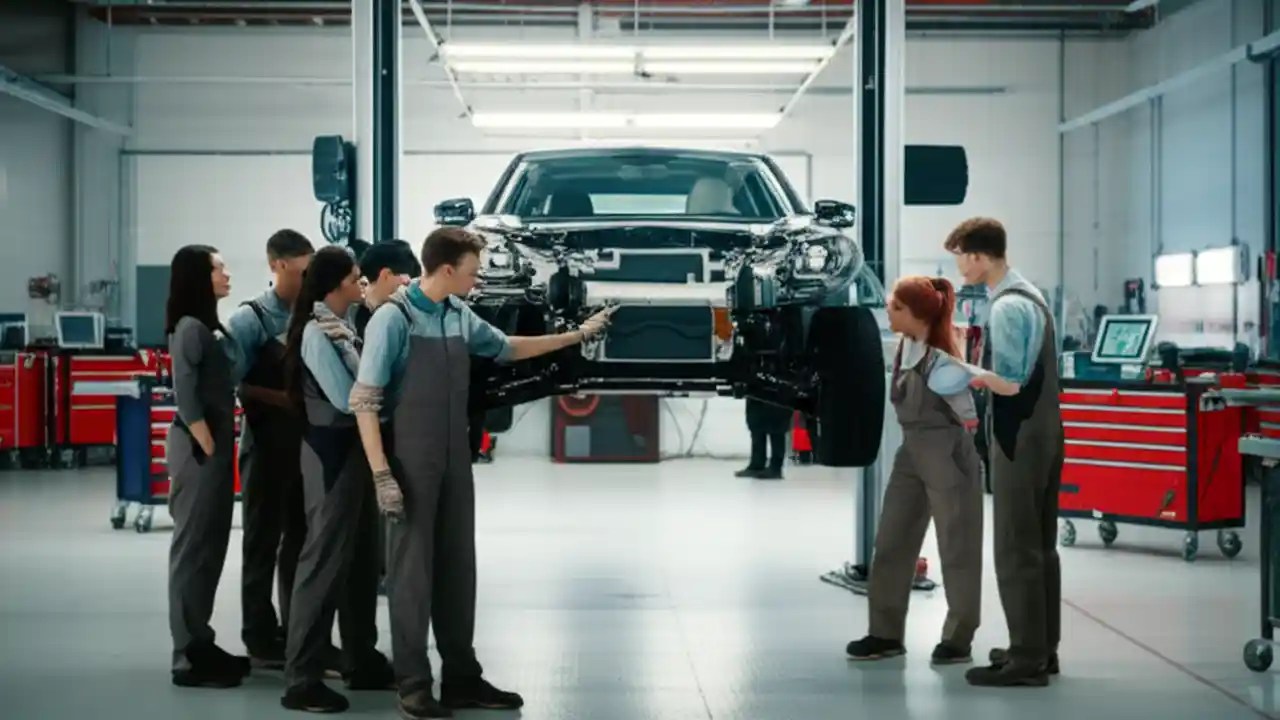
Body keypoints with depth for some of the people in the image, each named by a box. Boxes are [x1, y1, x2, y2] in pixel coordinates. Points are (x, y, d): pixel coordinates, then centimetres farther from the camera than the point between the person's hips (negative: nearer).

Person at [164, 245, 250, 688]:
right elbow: (186, 398, -19)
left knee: (212, 546, 13)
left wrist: (221, 448, 11)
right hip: (198, 447, -9)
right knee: (193, 546, -4)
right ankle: (188, 656, 0)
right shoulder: (189, 327, -13)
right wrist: (208, 448, -16)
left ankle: (201, 644, 21)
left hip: (216, 444, 9)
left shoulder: (210, 325, 14)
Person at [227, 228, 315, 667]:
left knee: (301, 539, 12)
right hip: (268, 443, -5)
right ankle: (260, 638, 11)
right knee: (263, 542, 4)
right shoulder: (251, 318, -8)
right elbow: (235, 382, -12)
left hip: (307, 441, 5)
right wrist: (286, 398, -17)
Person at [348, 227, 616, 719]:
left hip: (455, 460, 7)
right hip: (411, 461, -7)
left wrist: (578, 334, 28)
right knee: (412, 568, -1)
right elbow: (365, 400, -15)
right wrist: (382, 474, -20)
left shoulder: (461, 316, 6)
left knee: (457, 567, 11)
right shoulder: (394, 318, -14)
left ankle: (461, 677, 20)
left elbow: (507, 349, 25)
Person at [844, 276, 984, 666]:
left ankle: (959, 638, 14)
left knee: (956, 547, 4)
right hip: (911, 451, 8)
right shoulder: (903, 347, 2)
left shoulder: (940, 362, -21)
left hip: (947, 455, -8)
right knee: (891, 542, 10)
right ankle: (886, 632, 19)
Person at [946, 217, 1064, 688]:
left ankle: (1026, 660, -3)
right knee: (1041, 544, 14)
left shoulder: (1007, 308, -18)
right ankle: (1042, 648, 20)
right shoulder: (1030, 295, 13)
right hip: (1044, 432, 10)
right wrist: (976, 370, 11)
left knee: (1016, 551, -5)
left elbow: (1009, 383, -22)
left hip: (1019, 440, -10)